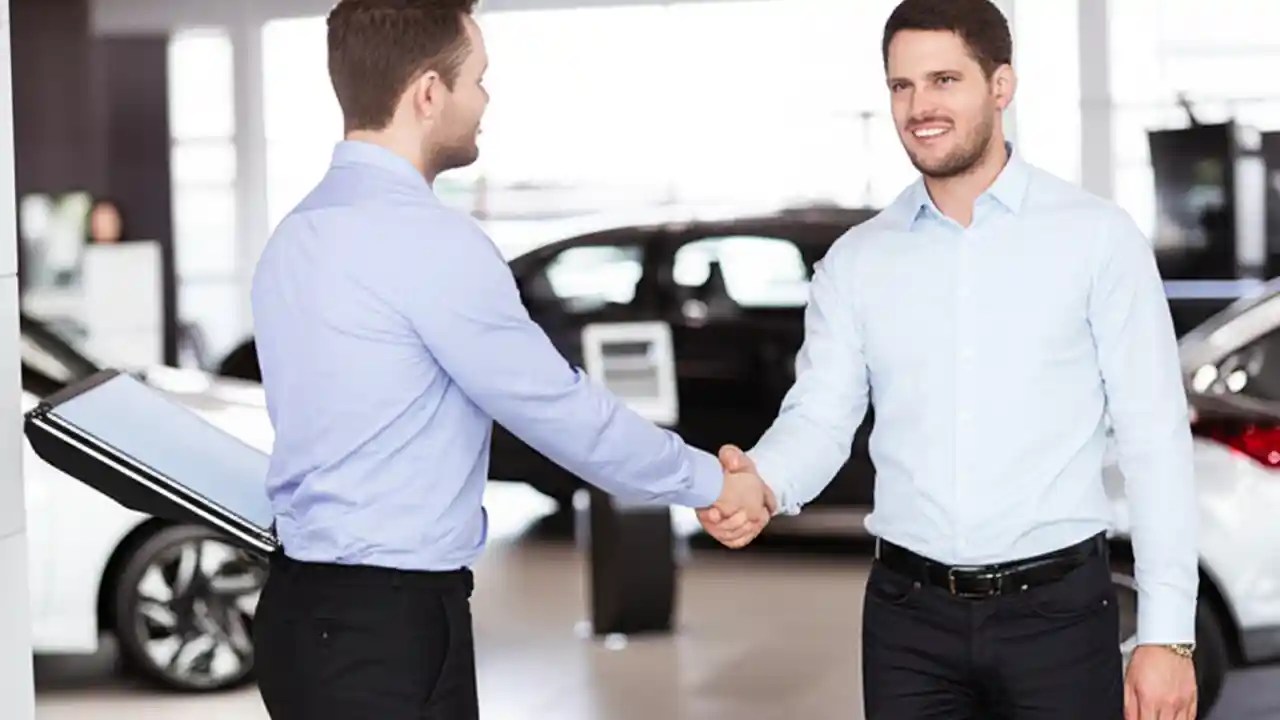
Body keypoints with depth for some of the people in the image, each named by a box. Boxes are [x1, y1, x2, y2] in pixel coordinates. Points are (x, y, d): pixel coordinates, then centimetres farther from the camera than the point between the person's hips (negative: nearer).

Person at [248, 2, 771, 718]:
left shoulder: (299, 235, 10)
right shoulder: (430, 242, -17)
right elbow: (560, 408, -10)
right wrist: (711, 481, 4)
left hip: (317, 611, 9)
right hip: (388, 628, -9)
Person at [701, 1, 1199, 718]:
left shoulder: (1097, 237, -2)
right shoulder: (857, 261, 8)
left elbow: (1155, 437, -4)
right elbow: (821, 416, 2)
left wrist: (1168, 634, -9)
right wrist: (761, 482, -22)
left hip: (1057, 608, -2)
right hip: (908, 614, 3)